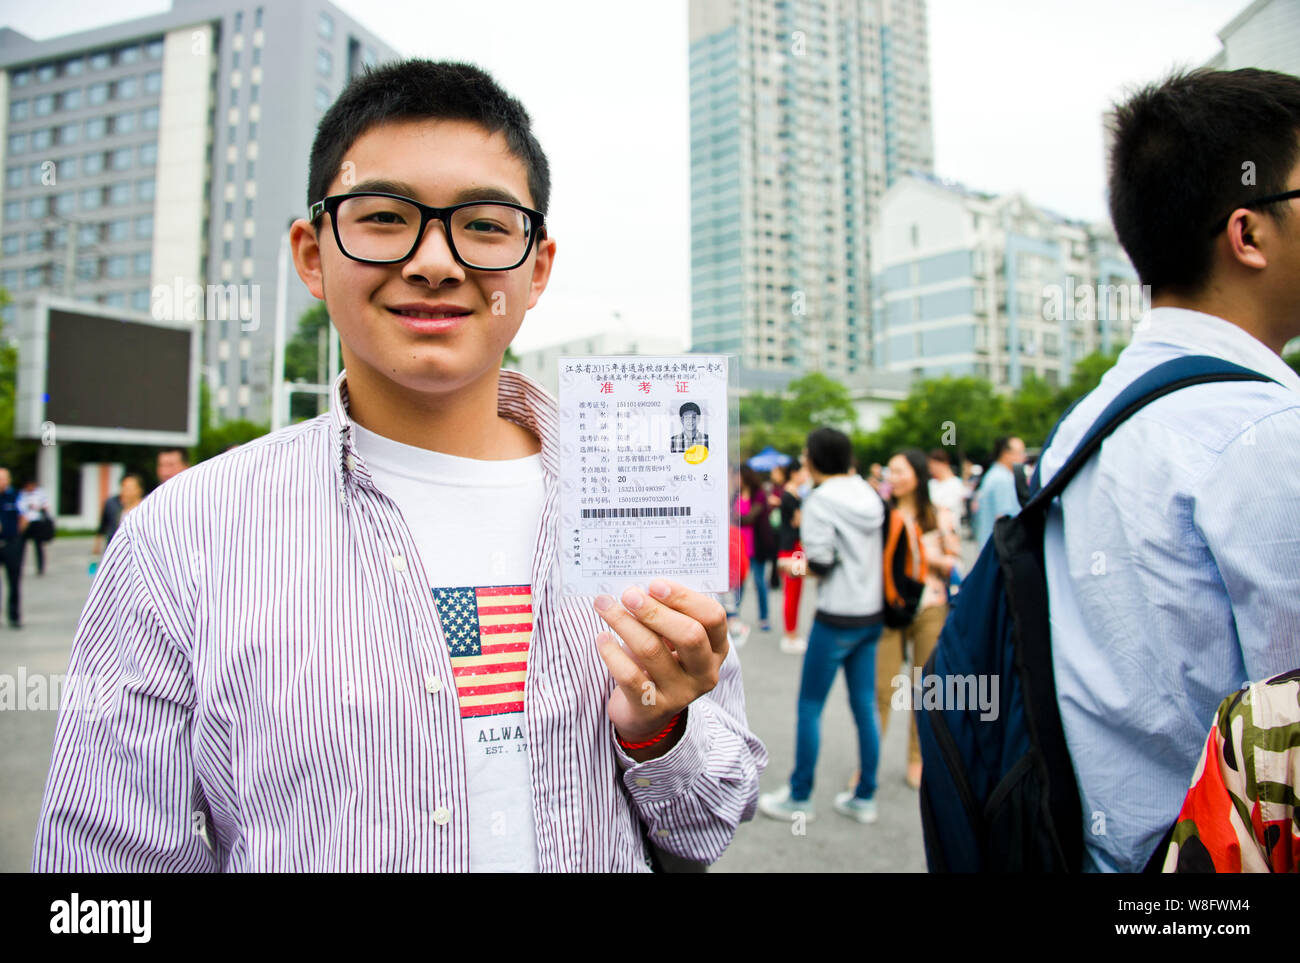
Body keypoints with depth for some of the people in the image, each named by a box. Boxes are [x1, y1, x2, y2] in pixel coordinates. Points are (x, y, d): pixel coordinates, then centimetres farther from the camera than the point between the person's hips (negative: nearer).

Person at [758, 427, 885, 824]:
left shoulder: (820, 501, -15)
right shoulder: (868, 494, 7)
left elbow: (821, 564, -18)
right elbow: (872, 549, 12)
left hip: (837, 619, -7)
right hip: (872, 613, 7)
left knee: (809, 708, 5)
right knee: (865, 706, 13)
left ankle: (800, 798, 16)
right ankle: (864, 798, 22)